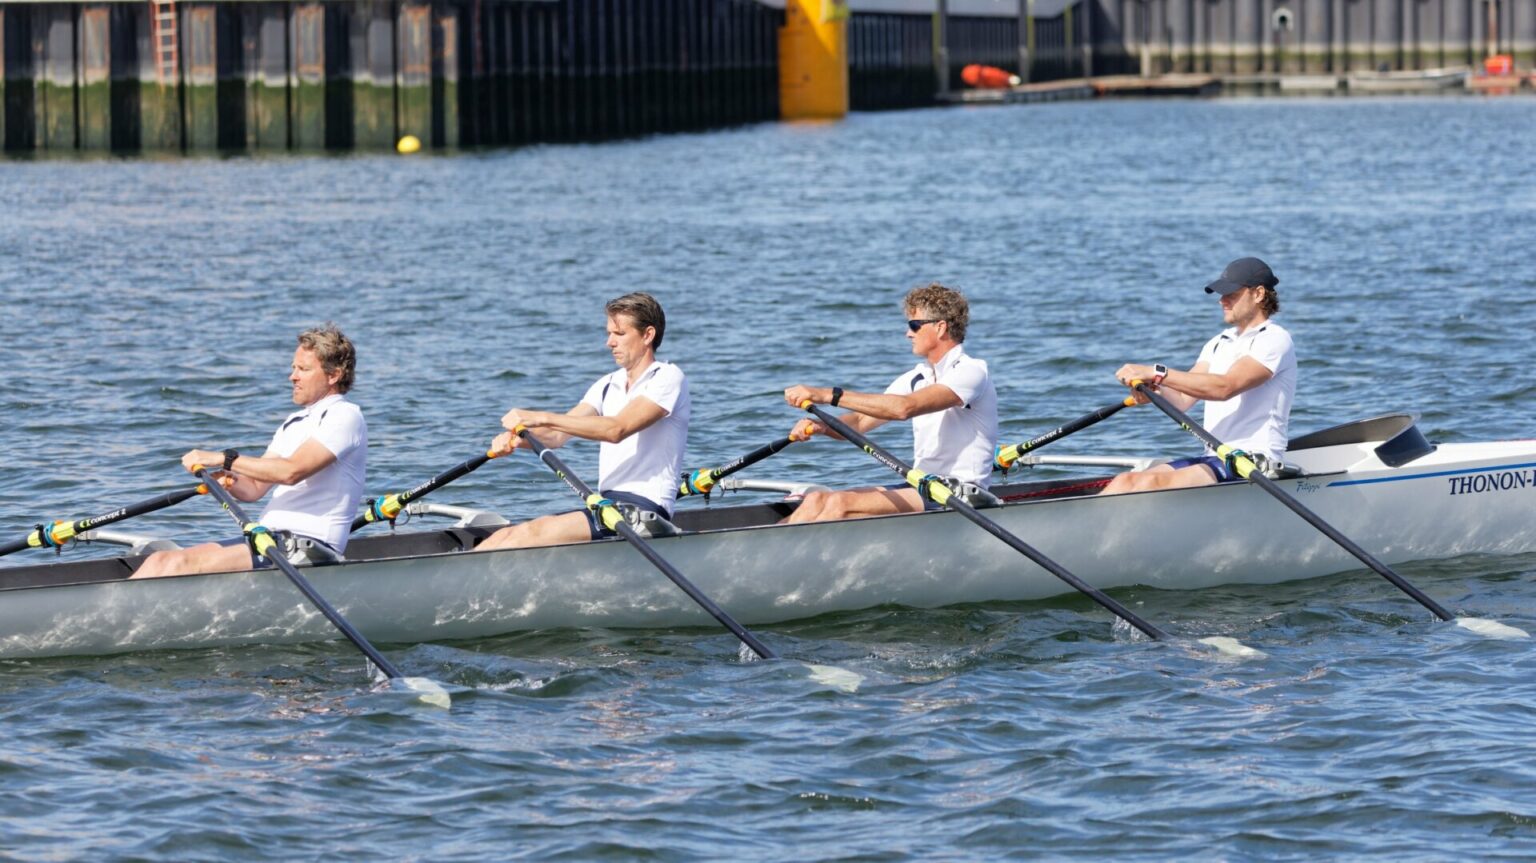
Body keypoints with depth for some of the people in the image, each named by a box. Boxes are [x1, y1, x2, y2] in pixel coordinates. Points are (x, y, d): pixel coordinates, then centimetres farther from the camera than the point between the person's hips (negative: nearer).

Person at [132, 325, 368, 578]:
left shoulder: (345, 416, -6)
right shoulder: (294, 423, 24)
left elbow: (292, 471, -21)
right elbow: (254, 488, 18)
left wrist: (224, 459, -18)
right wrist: (228, 480, -6)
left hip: (307, 548, -9)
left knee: (183, 564, -24)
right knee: (161, 561, -5)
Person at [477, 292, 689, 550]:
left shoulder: (667, 378, -4)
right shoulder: (608, 386, 21)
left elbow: (617, 429, -19)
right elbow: (559, 434, 8)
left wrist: (542, 418, -22)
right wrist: (518, 438, -15)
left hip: (643, 510, -8)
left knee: (533, 533, -27)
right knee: (504, 537, -11)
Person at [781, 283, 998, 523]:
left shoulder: (971, 372, -12)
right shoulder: (916, 378, 17)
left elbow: (905, 408, -26)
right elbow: (861, 421, 10)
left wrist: (829, 395, -29)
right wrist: (822, 426, -14)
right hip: (919, 487, 8)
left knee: (842, 503, -25)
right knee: (817, 500, -10)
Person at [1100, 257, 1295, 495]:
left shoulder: (1274, 339, -6)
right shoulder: (1218, 344, 21)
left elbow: (1225, 387, -21)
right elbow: (1183, 399, 8)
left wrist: (1157, 373, -25)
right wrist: (1154, 388, -16)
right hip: (1214, 458, 8)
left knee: (1153, 483, -28)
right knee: (1127, 481, -14)